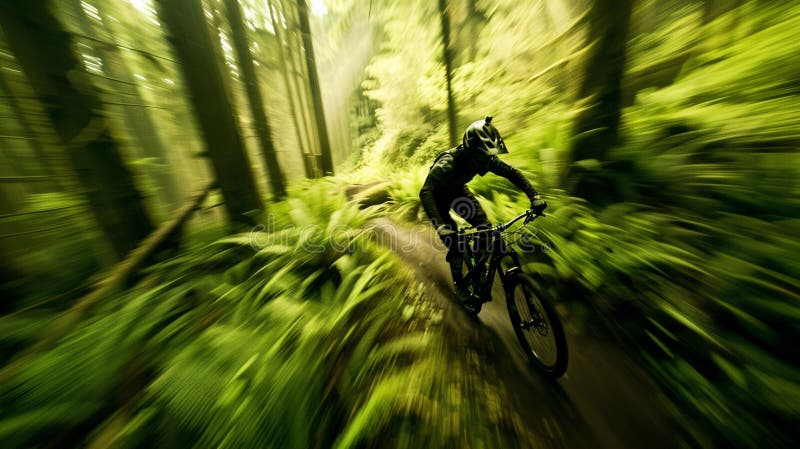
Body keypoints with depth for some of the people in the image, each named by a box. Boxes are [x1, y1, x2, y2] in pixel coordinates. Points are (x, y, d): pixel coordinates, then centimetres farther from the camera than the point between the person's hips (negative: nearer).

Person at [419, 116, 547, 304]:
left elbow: (511, 172, -9)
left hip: (458, 191, 6)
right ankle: (458, 283, 7)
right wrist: (440, 226, -61)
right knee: (455, 241, -16)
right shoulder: (448, 163, -37)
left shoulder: (485, 158, -18)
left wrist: (534, 196, -20)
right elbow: (425, 192, -48)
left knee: (485, 227, -9)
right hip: (439, 196, -5)